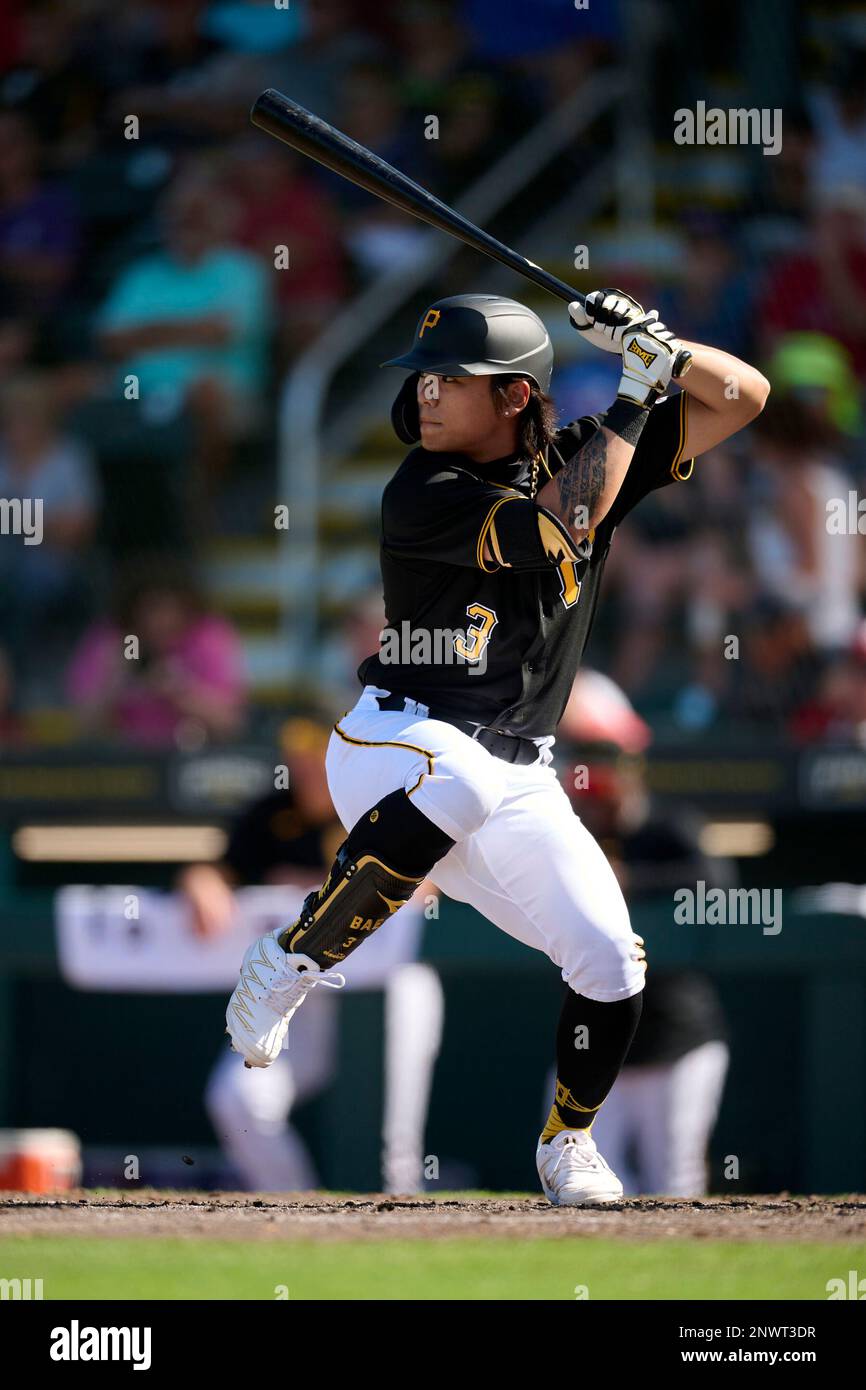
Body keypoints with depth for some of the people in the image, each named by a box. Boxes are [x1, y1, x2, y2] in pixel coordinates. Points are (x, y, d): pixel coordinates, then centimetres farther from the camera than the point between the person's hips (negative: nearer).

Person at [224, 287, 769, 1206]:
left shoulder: (579, 455, 5)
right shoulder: (423, 494, -13)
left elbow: (743, 397, 6)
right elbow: (566, 524, -25)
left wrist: (657, 346, -12)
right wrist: (635, 393, -18)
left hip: (520, 778, 6)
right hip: (400, 741, -6)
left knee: (610, 963, -6)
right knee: (455, 788, -42)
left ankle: (568, 1144, 22)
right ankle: (293, 960, -24)